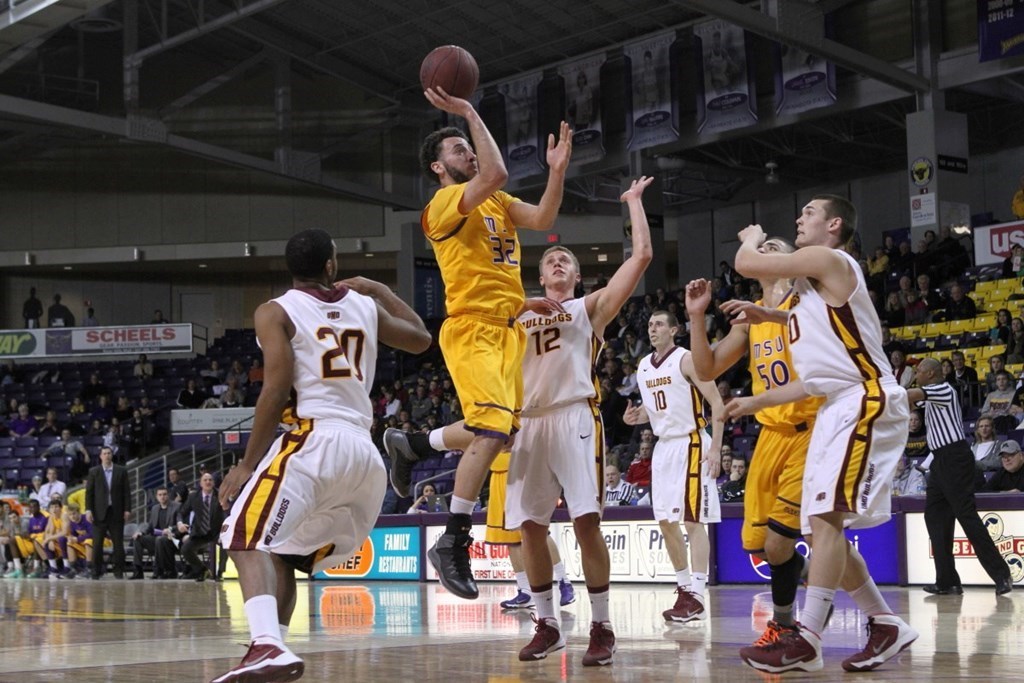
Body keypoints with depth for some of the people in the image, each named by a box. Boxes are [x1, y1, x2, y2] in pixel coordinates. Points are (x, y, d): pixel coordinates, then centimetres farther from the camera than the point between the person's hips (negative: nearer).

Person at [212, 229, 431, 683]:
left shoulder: (276, 312, 4)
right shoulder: (365, 305, 18)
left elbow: (277, 392, -8)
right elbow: (420, 339, 35)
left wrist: (248, 464, -4)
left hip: (315, 441, -6)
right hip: (366, 454, 6)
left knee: (249, 541, -8)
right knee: (282, 554, 18)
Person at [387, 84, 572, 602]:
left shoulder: (497, 203, 18)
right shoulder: (445, 203, -7)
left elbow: (542, 219, 4)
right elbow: (496, 175, -24)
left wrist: (557, 170, -6)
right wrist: (470, 113, -19)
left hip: (509, 327, 9)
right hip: (472, 329, -9)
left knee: (491, 429, 14)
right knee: (493, 430, -21)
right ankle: (453, 543, -14)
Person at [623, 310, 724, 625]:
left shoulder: (686, 360, -10)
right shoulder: (643, 366, 12)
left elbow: (717, 404, -12)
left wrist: (715, 448, -18)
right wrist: (637, 417, 2)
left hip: (690, 445, -8)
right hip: (663, 446, 8)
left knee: (693, 520, -10)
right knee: (666, 522, 7)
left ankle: (697, 597, -13)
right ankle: (685, 587, 18)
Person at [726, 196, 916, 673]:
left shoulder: (828, 261, -5)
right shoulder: (813, 289, 24)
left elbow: (745, 263, -8)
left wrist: (753, 237, 14)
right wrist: (757, 402, 27)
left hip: (865, 402, -11)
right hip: (837, 408, 11)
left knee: (826, 515, -18)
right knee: (823, 524, 9)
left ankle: (806, 639, -22)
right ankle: (885, 625, 17)